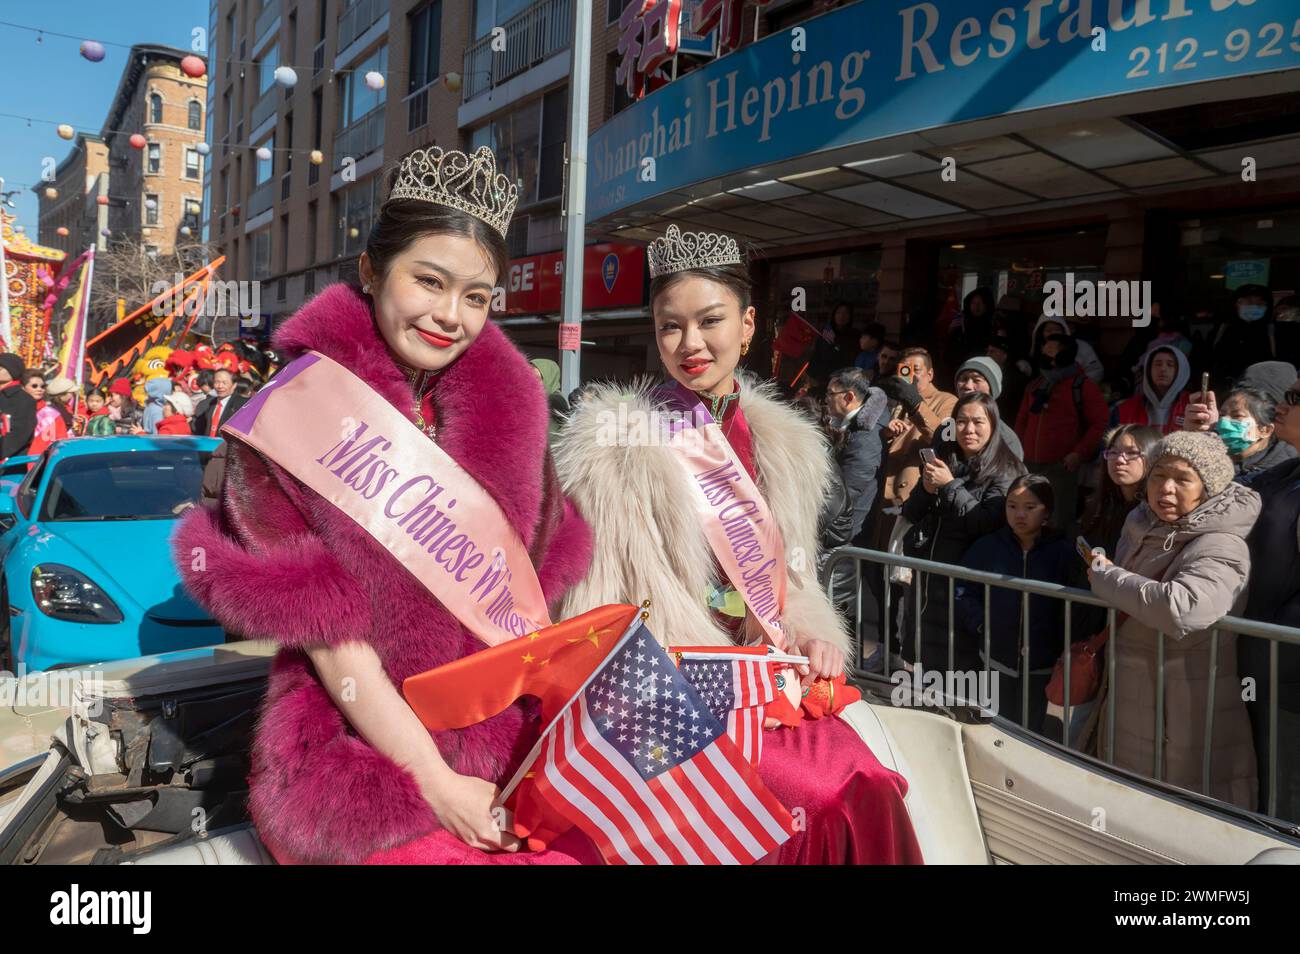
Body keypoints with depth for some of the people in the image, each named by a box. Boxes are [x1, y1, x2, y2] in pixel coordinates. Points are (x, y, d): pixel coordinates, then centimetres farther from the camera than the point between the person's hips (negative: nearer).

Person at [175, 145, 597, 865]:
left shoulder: (505, 407, 4)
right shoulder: (288, 422, -7)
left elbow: (536, 592, 7)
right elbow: (327, 633, -10)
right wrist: (436, 783, -12)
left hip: (510, 745, 4)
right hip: (366, 760, -4)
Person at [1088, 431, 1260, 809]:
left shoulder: (1221, 549, -20)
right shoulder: (1140, 529, 5)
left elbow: (1180, 607, -40)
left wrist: (1105, 576, -25)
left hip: (1184, 720, -8)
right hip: (1129, 712, 8)